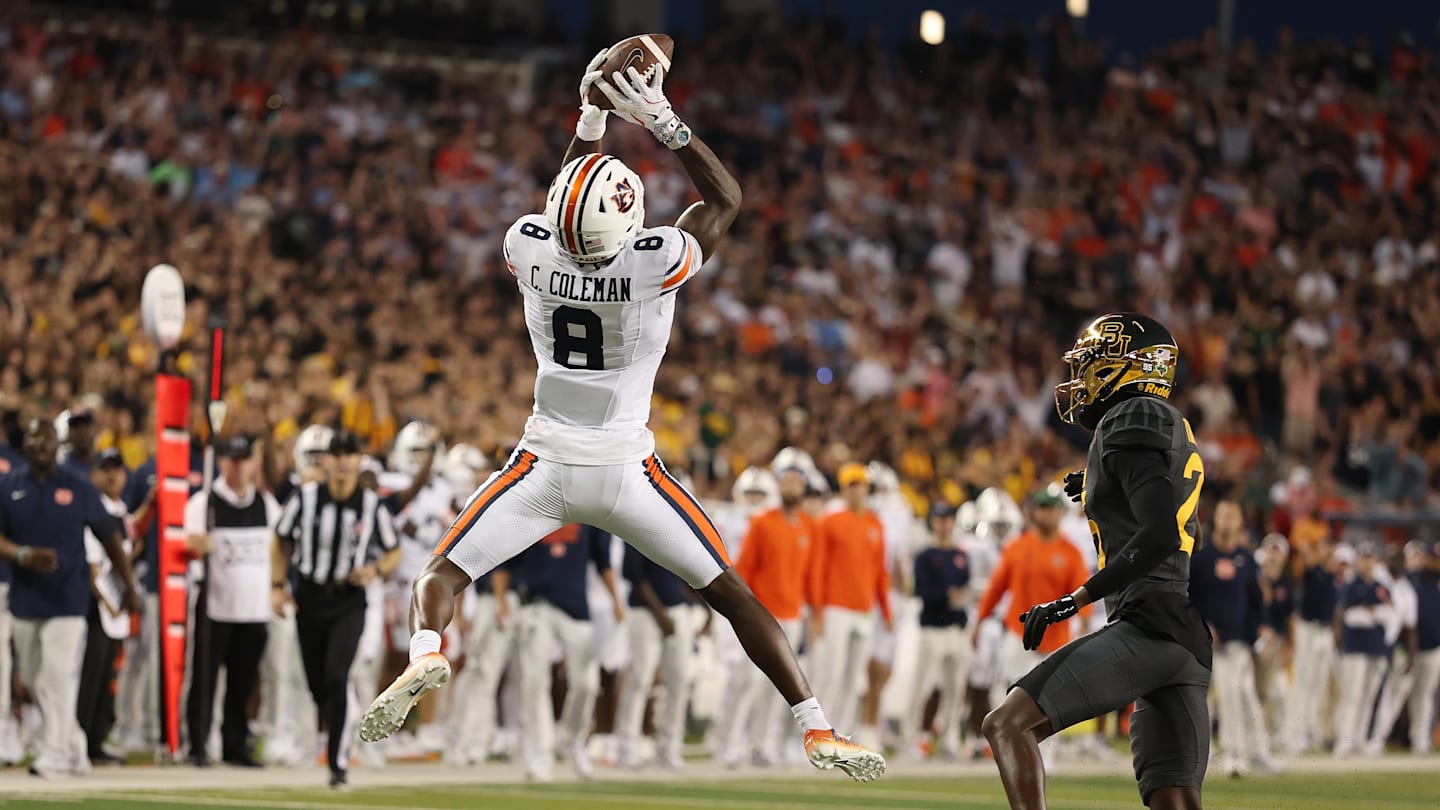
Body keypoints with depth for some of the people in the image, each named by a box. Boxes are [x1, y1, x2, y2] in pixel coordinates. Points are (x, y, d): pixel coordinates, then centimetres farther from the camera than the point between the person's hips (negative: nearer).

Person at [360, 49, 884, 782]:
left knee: (441, 576, 10)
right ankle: (815, 728, 1)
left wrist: (590, 122, 15)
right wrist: (665, 124, -6)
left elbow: (560, 215, 15)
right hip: (626, 470, -1)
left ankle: (425, 656, -23)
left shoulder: (528, 248, -12)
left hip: (545, 469, 1)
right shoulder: (654, 263, -19)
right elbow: (726, 197, -1)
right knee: (730, 592, 8)